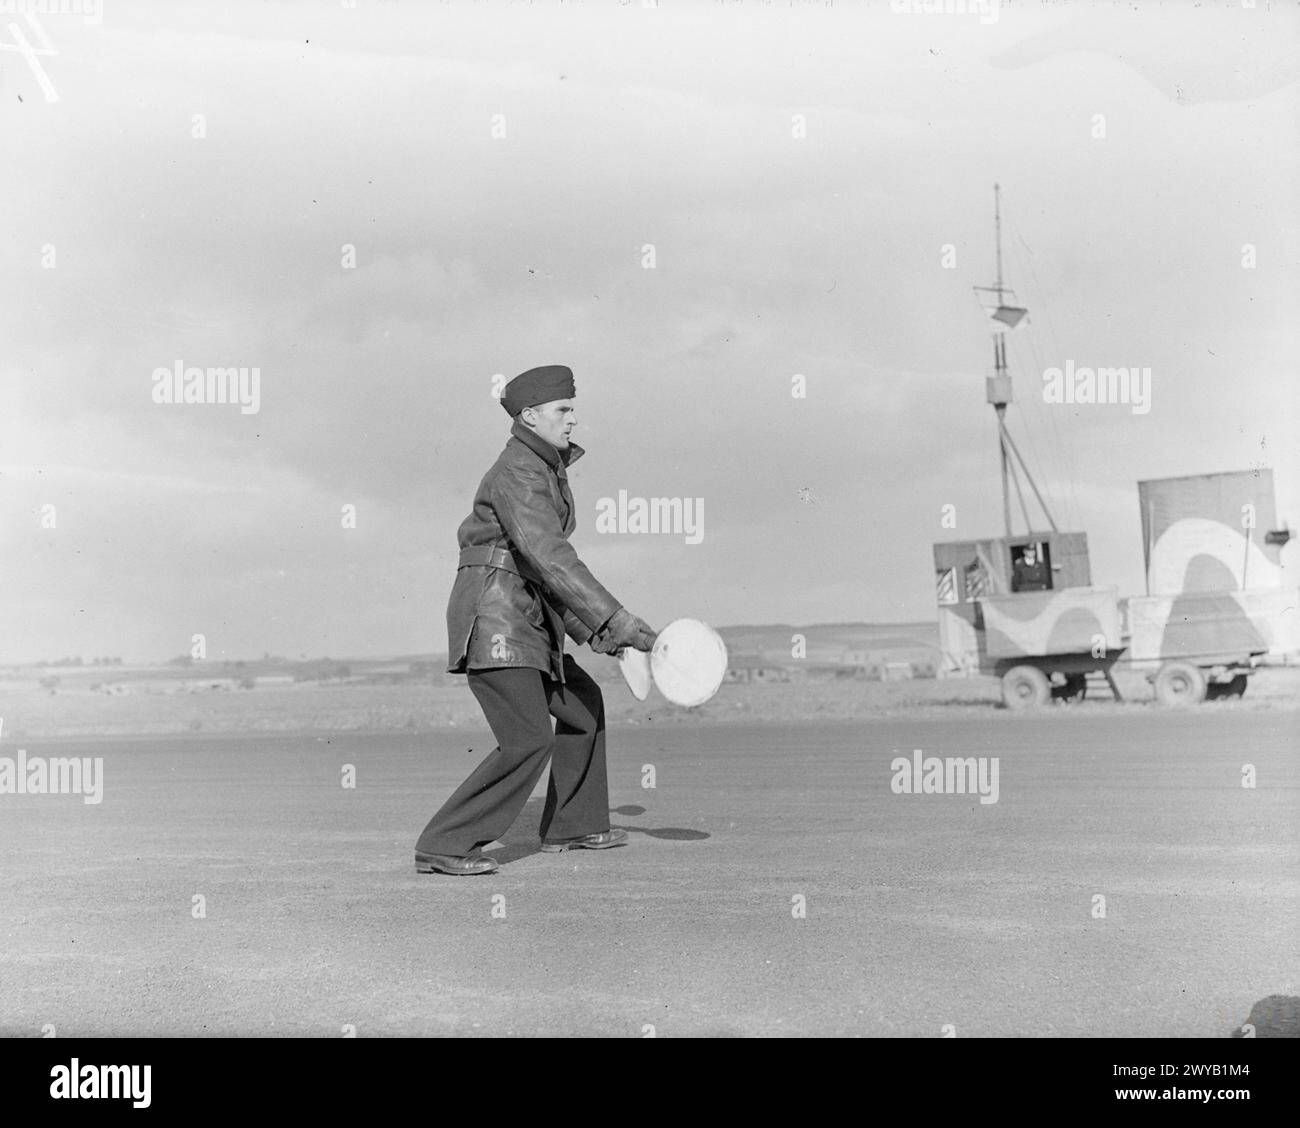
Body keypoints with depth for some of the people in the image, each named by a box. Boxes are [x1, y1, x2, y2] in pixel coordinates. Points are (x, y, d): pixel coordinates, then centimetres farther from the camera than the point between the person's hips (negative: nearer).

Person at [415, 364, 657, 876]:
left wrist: (592, 631, 20)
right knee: (529, 741, -17)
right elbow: (550, 557, -27)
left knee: (581, 703, 20)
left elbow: (543, 565, 23)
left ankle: (572, 825, 31)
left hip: (524, 621, 10)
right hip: (492, 618, -10)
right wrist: (618, 621, -29)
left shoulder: (544, 470, 18)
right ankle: (444, 846, -11)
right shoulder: (518, 473, -15)